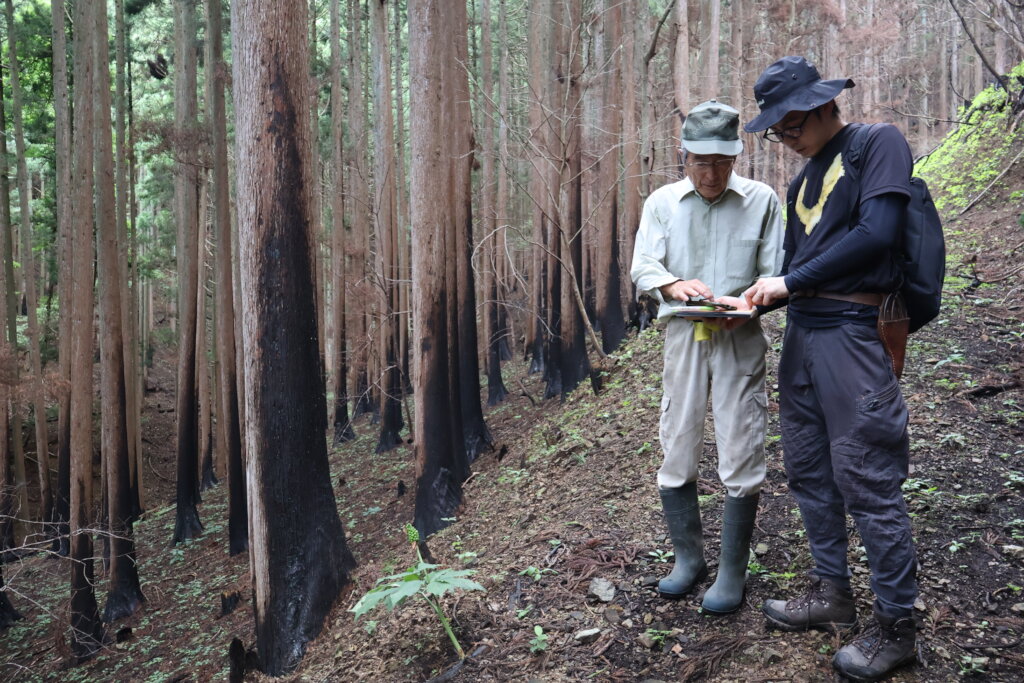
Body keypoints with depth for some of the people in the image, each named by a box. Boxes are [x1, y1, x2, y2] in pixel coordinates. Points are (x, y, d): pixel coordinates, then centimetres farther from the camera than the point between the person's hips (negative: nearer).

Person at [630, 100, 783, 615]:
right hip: (683, 335, 2)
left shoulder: (762, 200, 1)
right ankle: (688, 558, 25)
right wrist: (674, 285, -22)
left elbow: (776, 273, 0)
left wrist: (746, 304, -21)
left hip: (740, 340, -2)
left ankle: (732, 571, 16)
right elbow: (642, 268, 0)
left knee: (740, 457, 0)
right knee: (676, 452, 7)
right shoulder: (662, 202, 7)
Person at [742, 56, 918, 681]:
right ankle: (833, 593, 27)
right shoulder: (803, 182, 20)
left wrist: (791, 281, -13)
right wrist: (753, 302, 0)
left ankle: (896, 626, 9)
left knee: (866, 480, -4)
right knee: (808, 472, 12)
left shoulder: (878, 144, -2)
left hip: (852, 332, -8)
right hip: (802, 334, 8)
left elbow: (876, 233, -16)